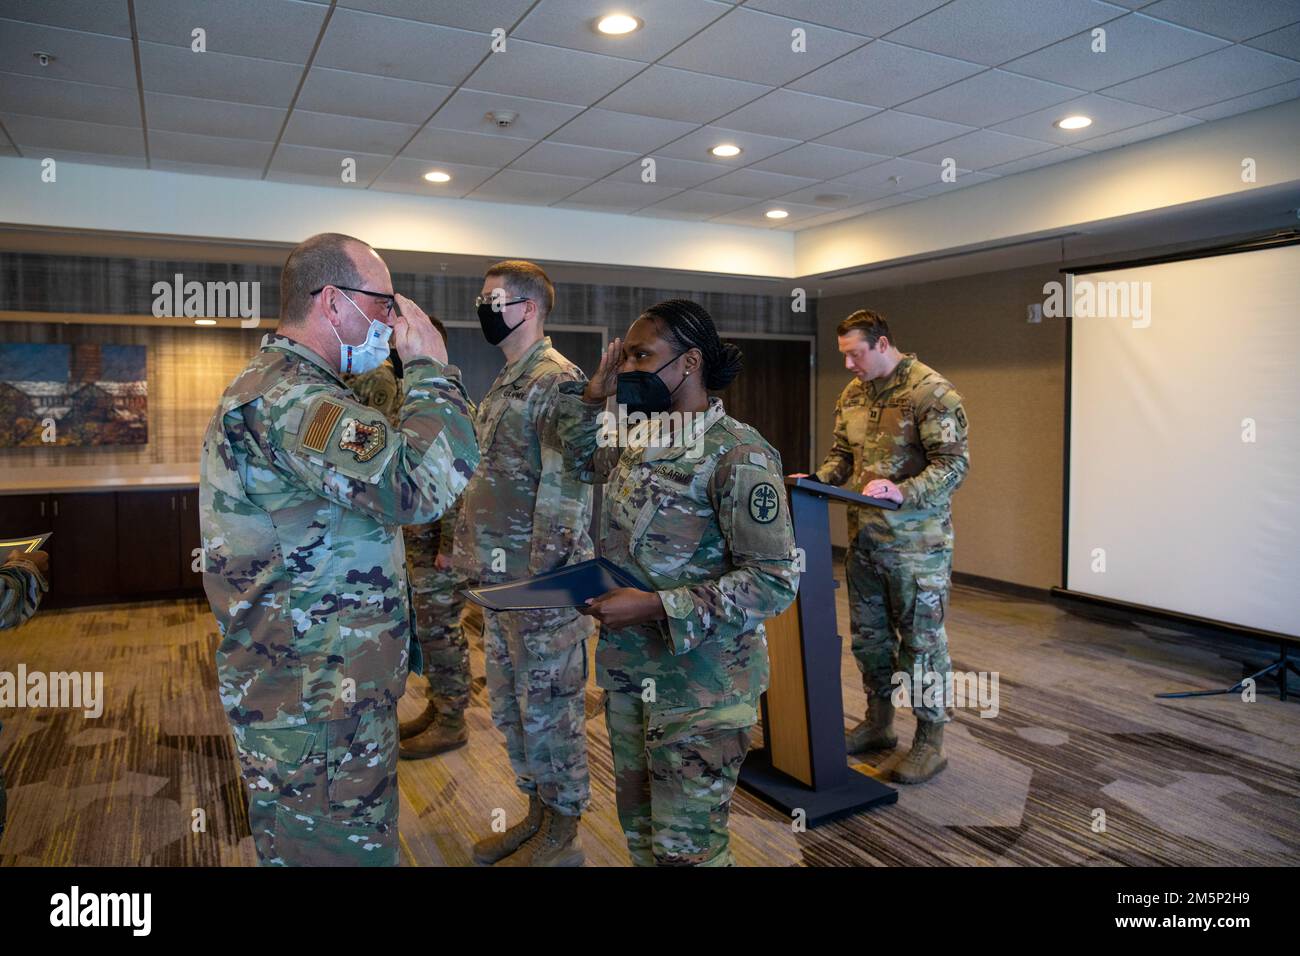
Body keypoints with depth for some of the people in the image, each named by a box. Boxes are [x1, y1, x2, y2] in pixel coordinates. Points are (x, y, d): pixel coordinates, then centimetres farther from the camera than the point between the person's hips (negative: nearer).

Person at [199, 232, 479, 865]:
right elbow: (423, 486, -36)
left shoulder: (278, 386, 14)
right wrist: (431, 370, -22)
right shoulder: (287, 398, -23)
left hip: (321, 685, 11)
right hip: (316, 701, -11)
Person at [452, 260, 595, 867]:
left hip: (540, 581, -9)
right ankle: (537, 813, 35)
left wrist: (538, 581, -22)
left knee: (549, 707, 4)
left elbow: (565, 491, -21)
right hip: (498, 579, 10)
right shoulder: (505, 385, 15)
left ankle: (561, 836, 21)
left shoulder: (557, 382, -15)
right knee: (510, 705, 18)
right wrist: (471, 557, 18)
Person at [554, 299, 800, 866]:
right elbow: (585, 464, 27)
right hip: (628, 670, 8)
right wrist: (590, 397, 10)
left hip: (700, 685, -7)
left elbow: (775, 581, -20)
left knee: (685, 847, 4)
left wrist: (654, 606, -24)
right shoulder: (641, 439, 6)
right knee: (638, 827, 20)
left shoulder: (738, 453, -18)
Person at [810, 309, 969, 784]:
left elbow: (954, 463, -19)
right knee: (868, 635, 17)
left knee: (921, 641, 5)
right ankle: (878, 723, 34)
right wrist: (817, 480, -4)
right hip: (864, 539, 7)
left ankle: (930, 741, 20)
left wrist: (902, 492, -32)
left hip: (916, 544, -7)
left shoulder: (932, 392, -14)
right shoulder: (852, 394, 8)